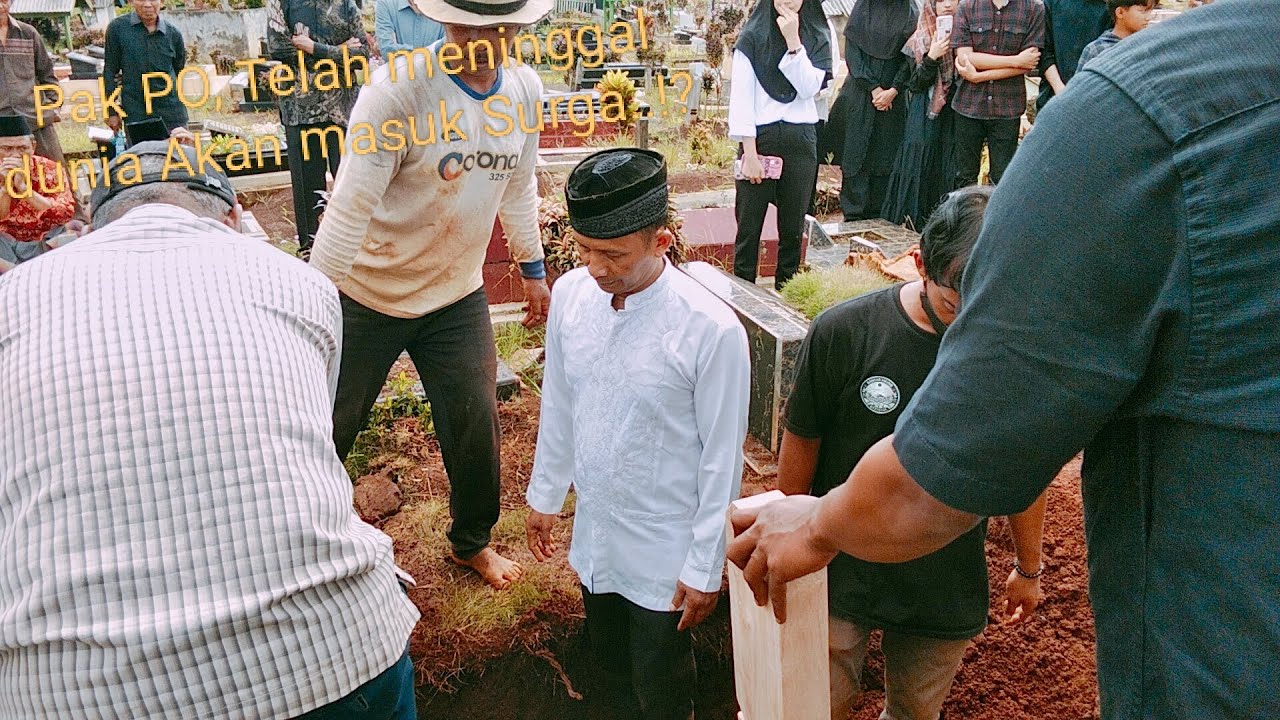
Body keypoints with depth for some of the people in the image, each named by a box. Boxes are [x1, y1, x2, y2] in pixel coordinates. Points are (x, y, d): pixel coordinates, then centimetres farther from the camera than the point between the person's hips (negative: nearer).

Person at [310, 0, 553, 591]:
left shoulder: (524, 89, -3)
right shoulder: (399, 88, -23)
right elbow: (351, 204, -25)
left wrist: (533, 268, 18)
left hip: (457, 296, 5)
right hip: (367, 295, -4)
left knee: (476, 425, 11)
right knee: (327, 430, 10)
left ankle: (471, 541, 37)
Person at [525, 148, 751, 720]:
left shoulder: (712, 330, -25)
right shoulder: (570, 294, -10)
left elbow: (722, 459, -16)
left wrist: (706, 567, -9)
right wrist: (545, 495, 13)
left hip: (664, 549, -5)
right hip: (594, 529, 5)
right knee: (608, 659, 26)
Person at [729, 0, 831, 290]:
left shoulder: (817, 38, 9)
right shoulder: (752, 38, 2)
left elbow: (809, 88, -5)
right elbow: (741, 96, -4)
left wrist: (793, 41, -12)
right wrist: (749, 152, -12)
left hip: (801, 141, 2)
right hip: (759, 138, -2)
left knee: (793, 227, 7)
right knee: (749, 226, -2)